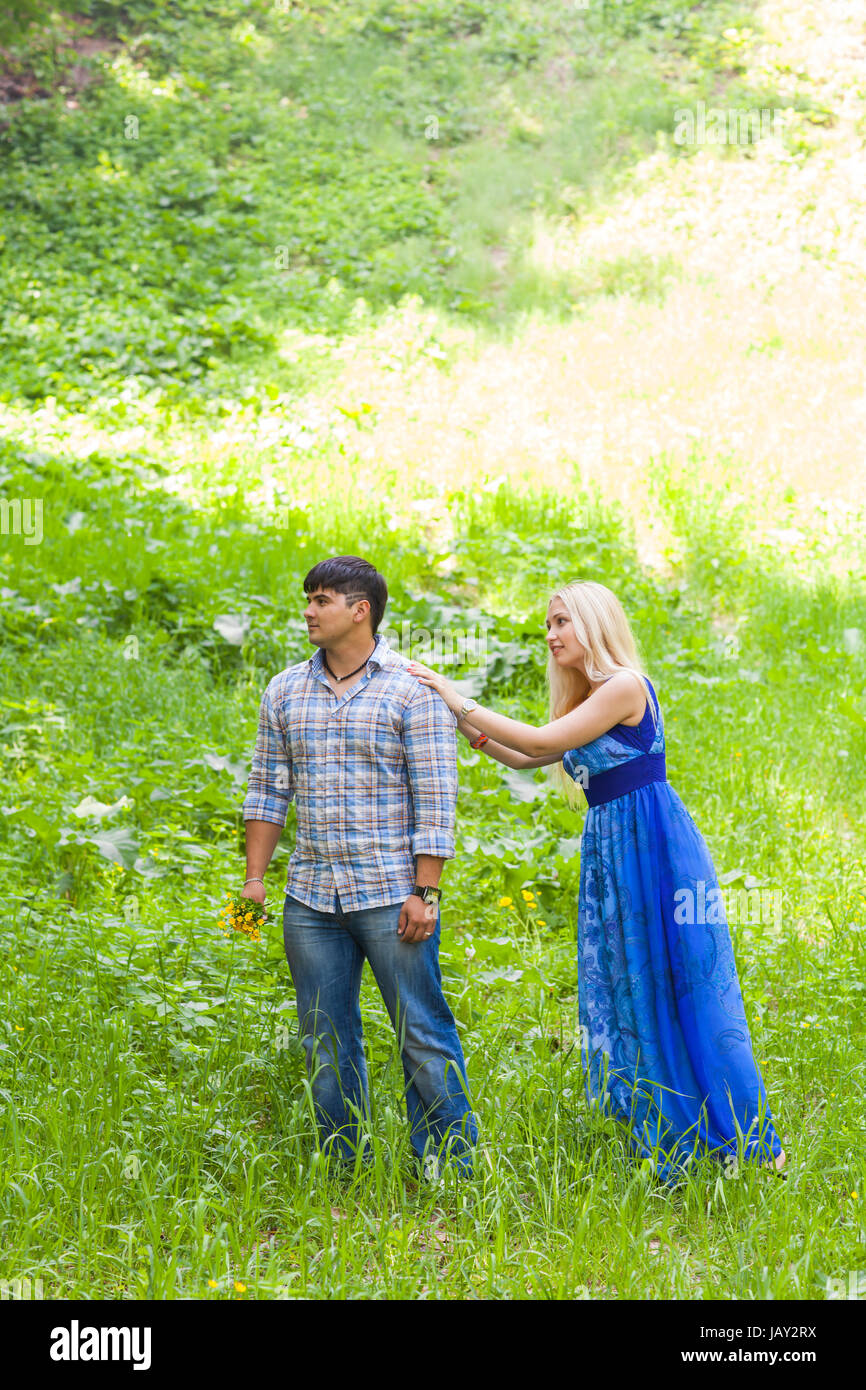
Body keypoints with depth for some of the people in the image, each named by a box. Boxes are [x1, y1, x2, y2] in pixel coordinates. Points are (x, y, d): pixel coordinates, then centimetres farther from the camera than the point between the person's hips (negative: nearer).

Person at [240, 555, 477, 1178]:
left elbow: (435, 800, -7)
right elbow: (268, 791, 15)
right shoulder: (285, 692, 11)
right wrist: (255, 876, 7)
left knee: (424, 1033, -3)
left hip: (392, 895, -5)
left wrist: (425, 893, -12)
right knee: (325, 1041, 8)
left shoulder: (414, 690, -5)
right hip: (311, 896, 5)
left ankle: (451, 1170, 6)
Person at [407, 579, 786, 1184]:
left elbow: (543, 742, -15)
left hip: (653, 841, -9)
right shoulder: (588, 699, 16)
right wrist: (464, 725, 8)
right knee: (629, 996, 10)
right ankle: (665, 1141, 19)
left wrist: (462, 702, -11)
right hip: (611, 850, 9)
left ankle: (747, 1140, 7)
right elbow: (524, 759, 19)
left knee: (682, 991, -4)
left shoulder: (624, 685, -12)